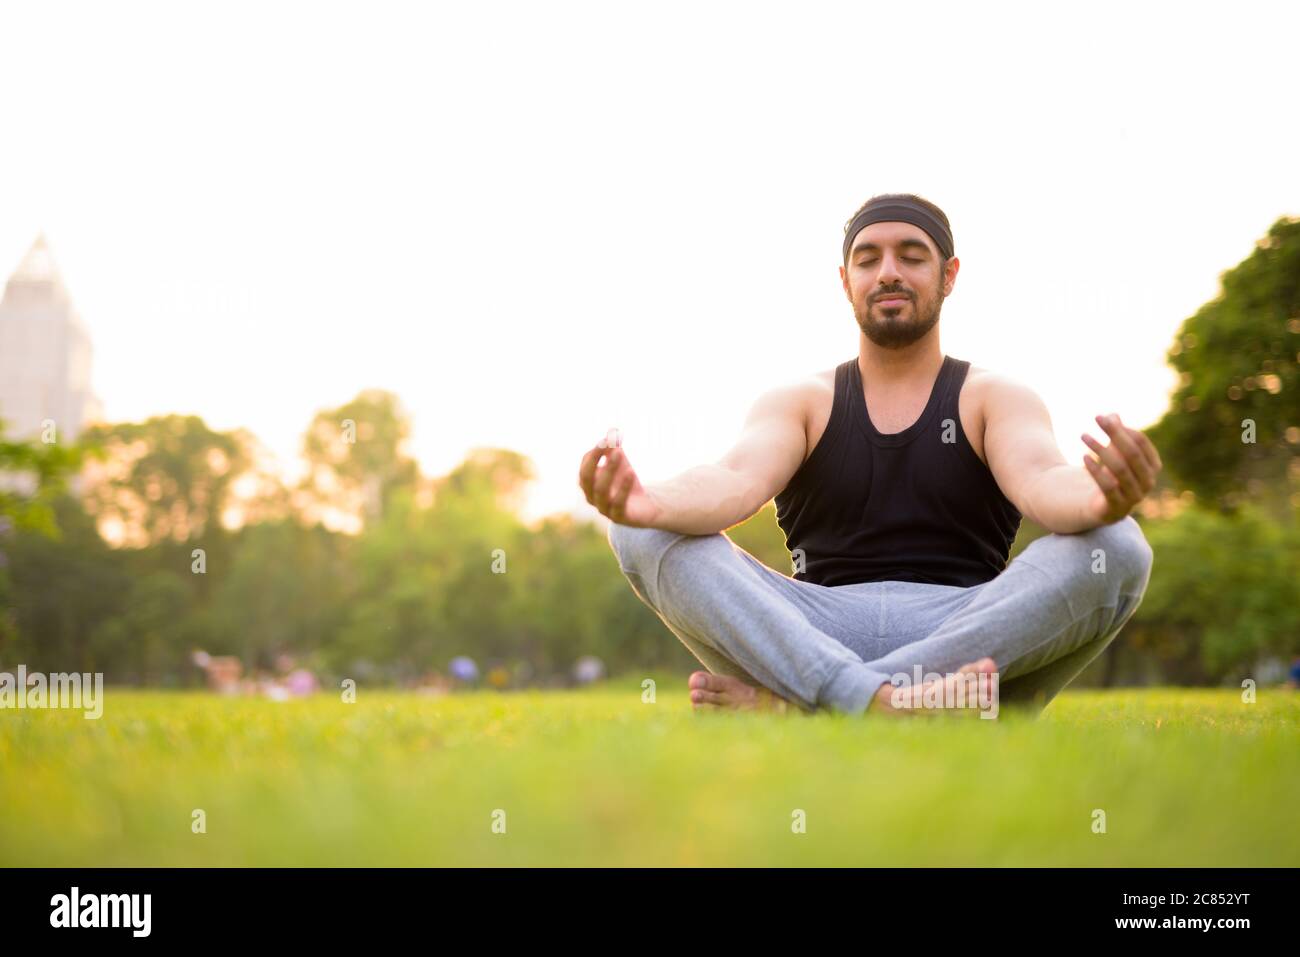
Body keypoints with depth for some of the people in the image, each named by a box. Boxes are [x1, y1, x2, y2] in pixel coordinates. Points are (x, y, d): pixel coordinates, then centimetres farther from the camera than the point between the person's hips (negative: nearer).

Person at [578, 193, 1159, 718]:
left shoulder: (998, 400, 11)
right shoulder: (797, 403, 14)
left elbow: (1040, 482, -12)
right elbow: (739, 480, -9)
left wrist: (1100, 501, -39)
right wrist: (650, 504, -34)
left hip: (975, 640, 0)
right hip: (818, 637, 1)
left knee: (1115, 550, -28)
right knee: (645, 535, -19)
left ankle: (792, 703, -35)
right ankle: (870, 701, -42)